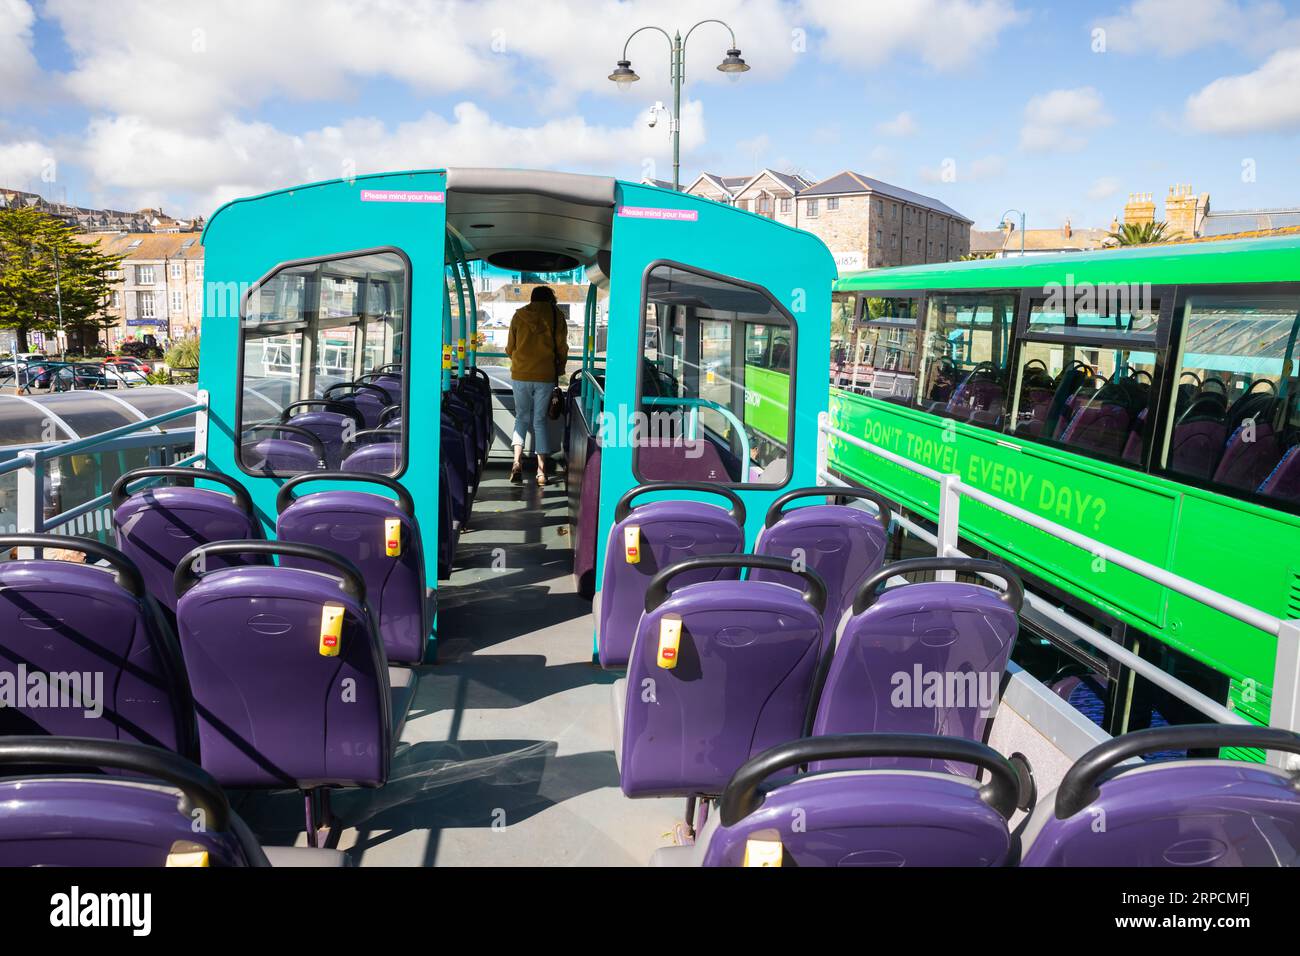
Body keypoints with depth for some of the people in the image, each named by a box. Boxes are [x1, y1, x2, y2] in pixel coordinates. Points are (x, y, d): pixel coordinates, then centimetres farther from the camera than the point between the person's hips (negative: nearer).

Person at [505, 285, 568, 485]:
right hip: (546, 376, -1)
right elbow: (562, 348, 1)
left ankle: (517, 461, -5)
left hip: (520, 374, 1)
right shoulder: (556, 316, 0)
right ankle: (541, 470, 6)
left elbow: (510, 348, 8)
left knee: (522, 417, 14)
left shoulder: (519, 315, 3)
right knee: (539, 420, 9)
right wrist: (558, 371, 17)